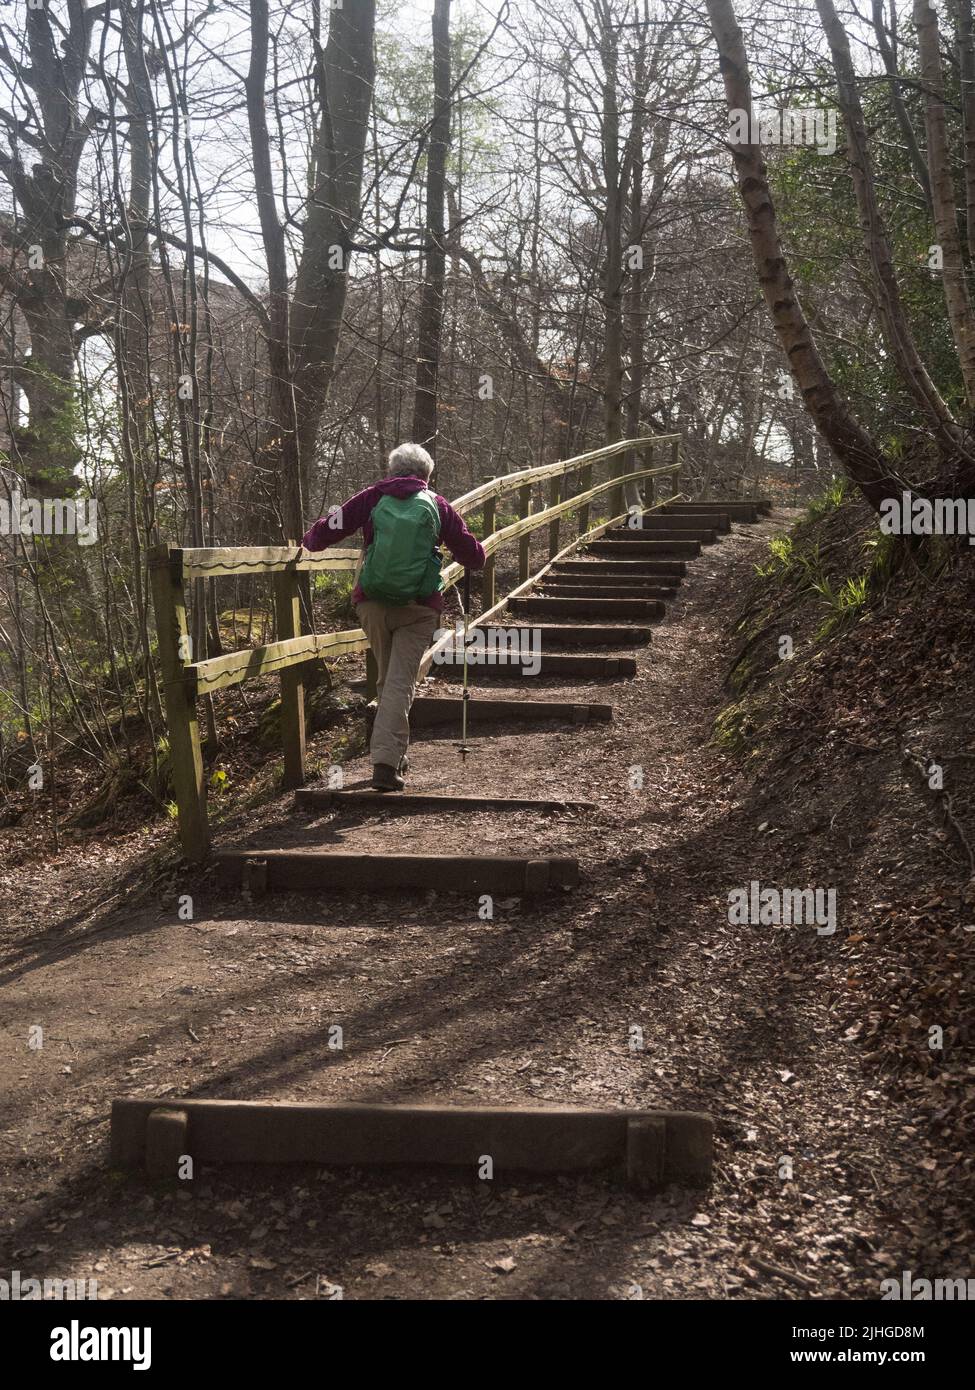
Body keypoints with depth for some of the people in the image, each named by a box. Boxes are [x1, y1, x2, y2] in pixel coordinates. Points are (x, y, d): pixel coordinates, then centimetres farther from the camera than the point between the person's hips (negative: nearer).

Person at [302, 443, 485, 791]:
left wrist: (310, 541, 26)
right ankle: (386, 762, -13)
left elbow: (323, 534, 3)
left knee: (386, 678, 19)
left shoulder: (372, 498, 5)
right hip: (417, 608, -2)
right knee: (400, 683, -2)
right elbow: (474, 558, 8)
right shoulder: (437, 506, 4)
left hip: (372, 605, 2)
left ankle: (396, 753, 27)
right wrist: (474, 553, 31)